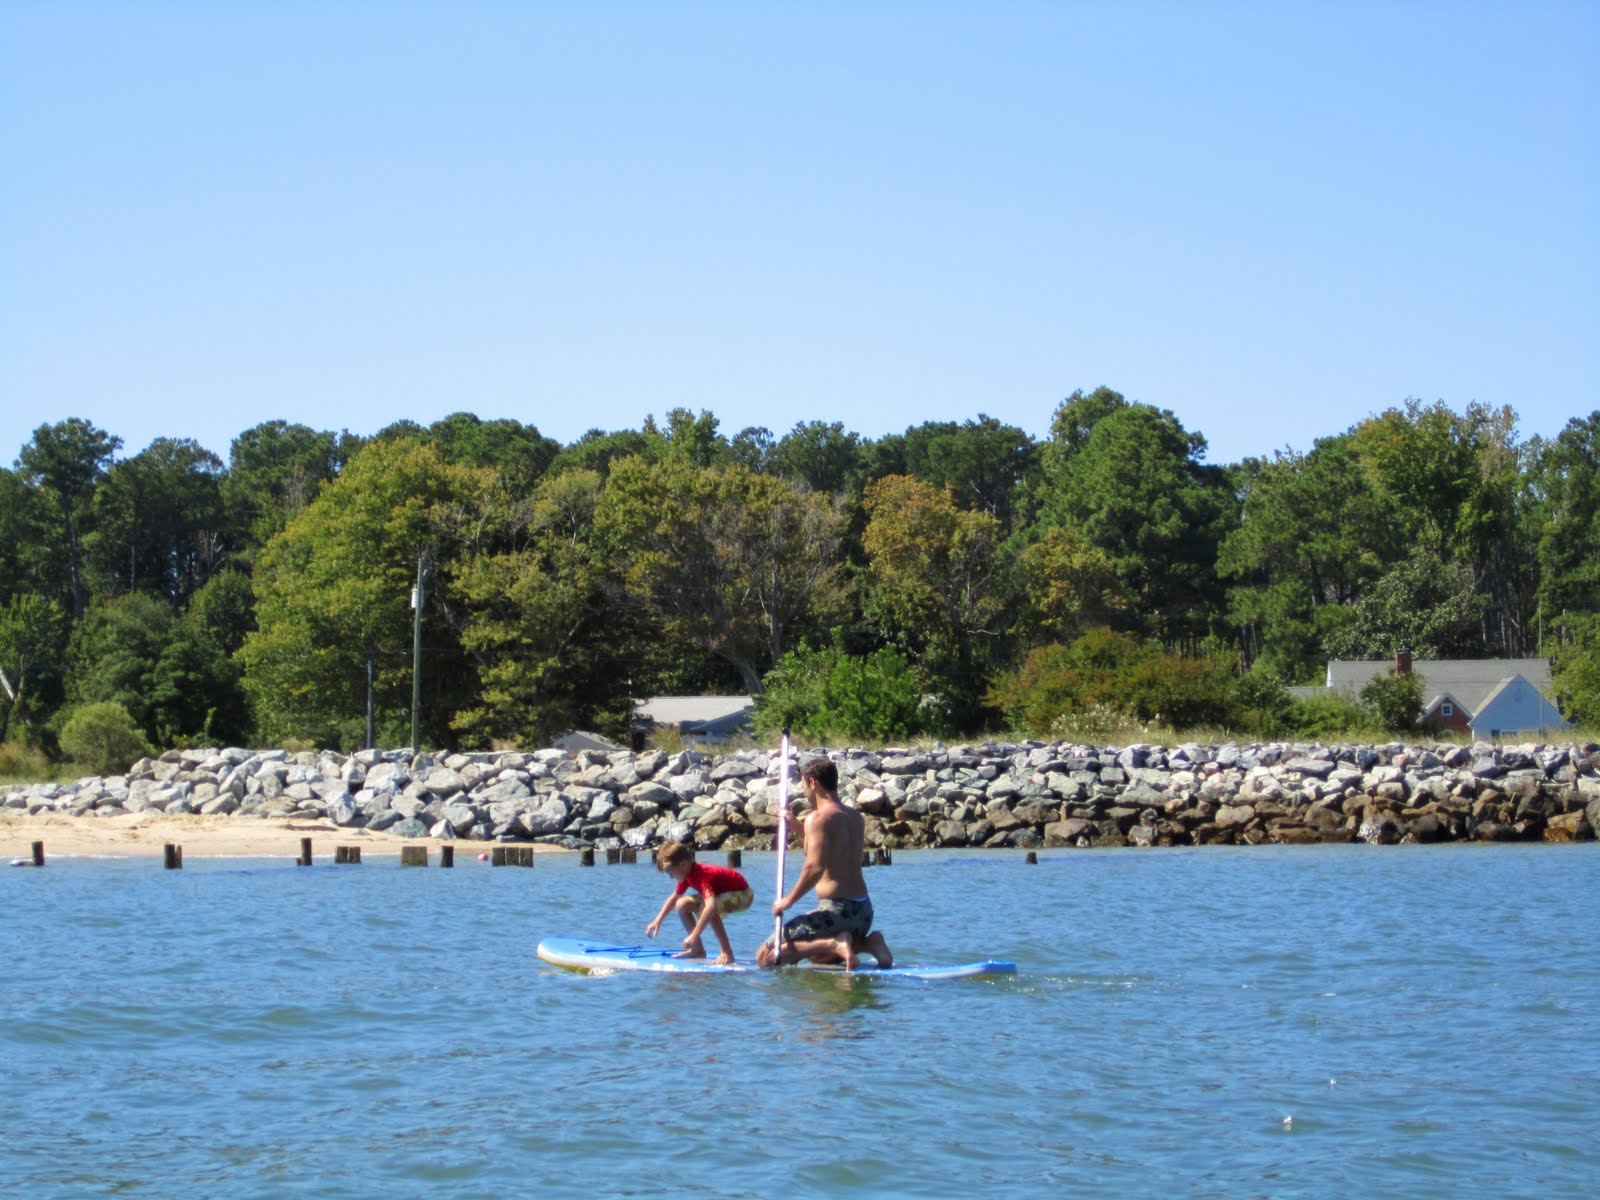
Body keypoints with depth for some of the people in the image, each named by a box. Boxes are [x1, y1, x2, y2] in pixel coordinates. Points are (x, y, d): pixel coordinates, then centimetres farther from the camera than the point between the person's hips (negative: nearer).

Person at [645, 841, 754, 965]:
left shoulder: (702, 875, -34)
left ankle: (727, 953, -29)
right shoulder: (687, 875, -6)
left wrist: (694, 936, -48)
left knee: (706, 908, -36)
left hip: (742, 894, -10)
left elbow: (711, 906, -48)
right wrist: (657, 921, 8)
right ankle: (698, 950, 8)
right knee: (682, 905, 1)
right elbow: (674, 898, 14)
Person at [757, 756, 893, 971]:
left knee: (765, 957, -4)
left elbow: (815, 867, -24)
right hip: (864, 910, 9)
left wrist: (789, 900, -12)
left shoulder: (817, 818, -13)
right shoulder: (857, 818, 13)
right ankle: (867, 943, 8)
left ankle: (834, 944, -17)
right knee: (818, 957, 34)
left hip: (835, 910, -8)